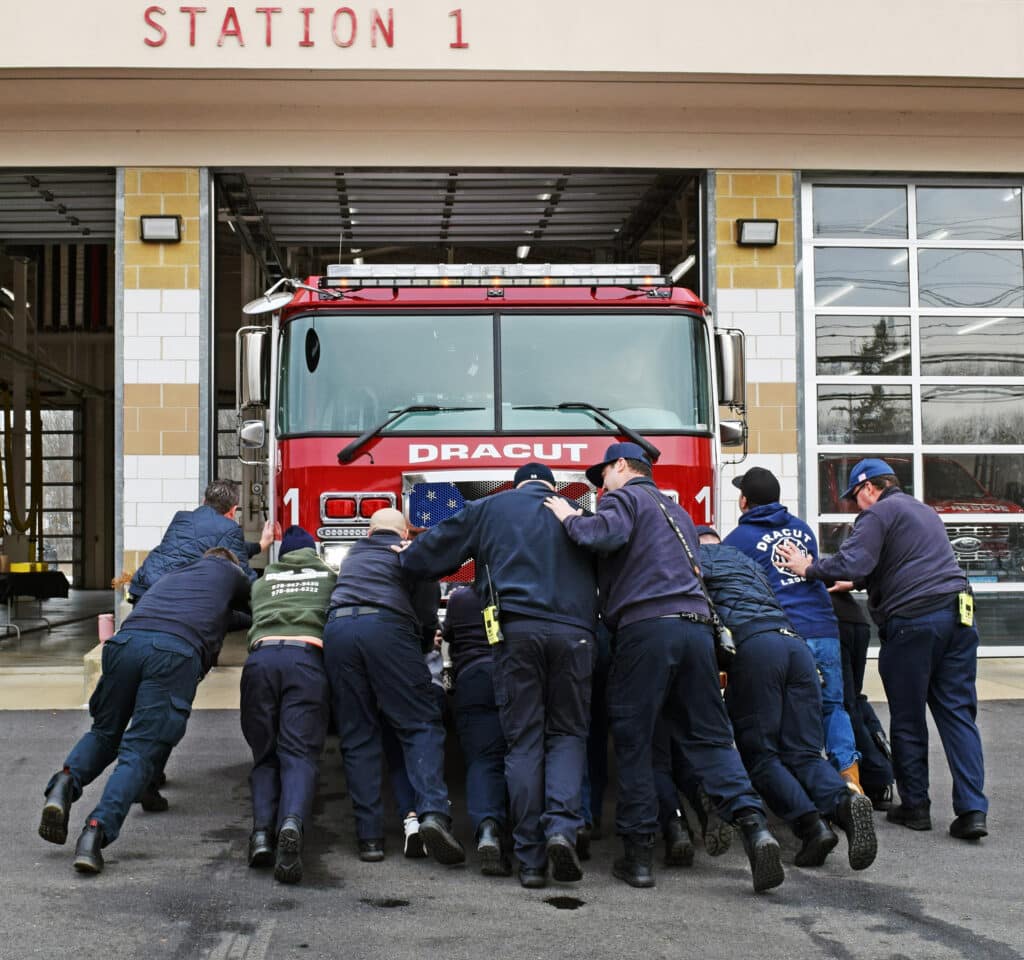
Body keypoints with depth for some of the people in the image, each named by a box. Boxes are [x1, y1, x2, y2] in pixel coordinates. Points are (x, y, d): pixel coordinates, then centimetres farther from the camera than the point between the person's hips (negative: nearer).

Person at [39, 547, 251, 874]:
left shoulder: (171, 574, 40)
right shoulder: (228, 571, 31)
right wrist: (229, 614, 67)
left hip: (127, 640, 4)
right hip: (178, 652, -4)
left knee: (105, 732, 21)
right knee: (140, 751, -6)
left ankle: (66, 782, -7)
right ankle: (97, 830, -25)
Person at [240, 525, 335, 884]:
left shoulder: (262, 582, 33)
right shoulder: (330, 577, 29)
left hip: (261, 656, 2)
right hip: (308, 657, -2)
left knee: (265, 755, 11)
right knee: (300, 754, -9)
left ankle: (262, 829, -13)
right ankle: (292, 824, -38)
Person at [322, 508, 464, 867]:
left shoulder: (352, 555, 35)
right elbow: (426, 615, 15)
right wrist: (424, 639, 36)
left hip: (337, 627, 4)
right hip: (385, 626, -3)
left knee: (357, 736, 6)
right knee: (422, 724, -1)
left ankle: (369, 835, 0)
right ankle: (433, 812, -22)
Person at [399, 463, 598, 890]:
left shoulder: (488, 508, 16)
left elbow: (422, 556, 15)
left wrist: (406, 554, 35)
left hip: (516, 629, 0)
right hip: (573, 632, 1)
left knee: (523, 742, 3)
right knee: (567, 734, 11)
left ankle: (531, 859, 0)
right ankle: (562, 826, -13)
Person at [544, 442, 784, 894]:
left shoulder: (625, 497, 6)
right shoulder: (677, 511, 32)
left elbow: (606, 534, -15)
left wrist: (570, 519, 4)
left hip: (646, 624, -7)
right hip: (697, 624, 7)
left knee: (632, 741, 2)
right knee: (709, 737, 6)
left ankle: (638, 853, 3)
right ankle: (752, 821, -16)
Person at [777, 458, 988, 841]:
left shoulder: (877, 514, -3)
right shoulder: (924, 511, 26)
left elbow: (851, 563, -17)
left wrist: (808, 568, -4)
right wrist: (857, 583, 36)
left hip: (912, 620, -7)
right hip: (958, 614, 7)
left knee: (908, 719, 6)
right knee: (958, 713, 4)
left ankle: (915, 805, 14)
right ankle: (972, 809, -3)